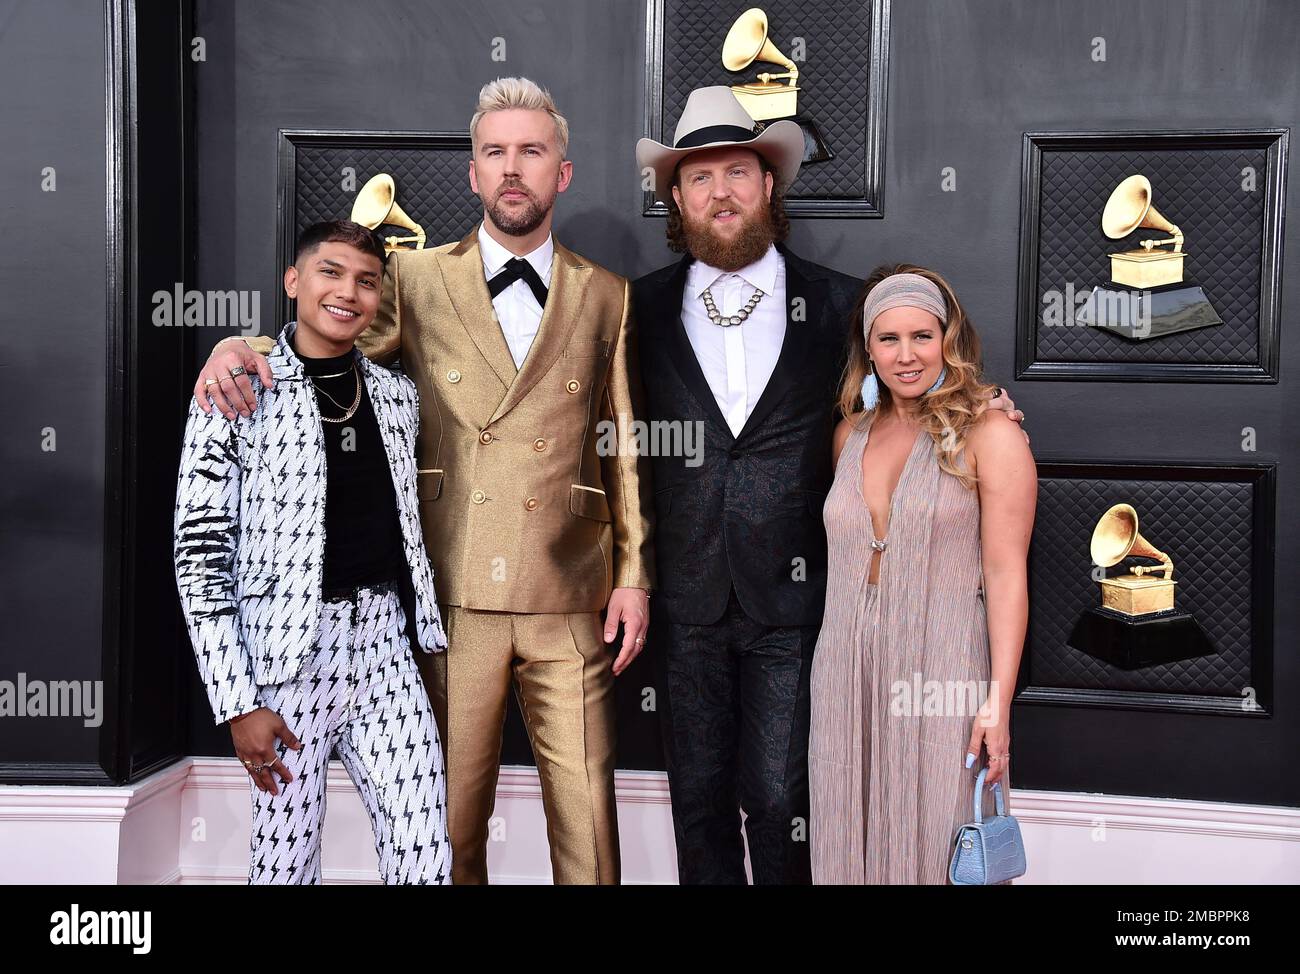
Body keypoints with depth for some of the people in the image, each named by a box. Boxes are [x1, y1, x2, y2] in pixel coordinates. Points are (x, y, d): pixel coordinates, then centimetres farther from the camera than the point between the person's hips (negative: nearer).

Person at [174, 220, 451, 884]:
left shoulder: (396, 397, 10)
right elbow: (200, 555, -7)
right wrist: (237, 702, -11)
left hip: (386, 647, 4)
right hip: (289, 651, -4)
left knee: (426, 864, 0)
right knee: (286, 865, 7)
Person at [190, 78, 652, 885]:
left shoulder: (606, 296, 10)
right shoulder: (417, 281, 7)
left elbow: (623, 450, 9)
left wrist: (633, 575, 4)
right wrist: (238, 348, -10)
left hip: (567, 603, 1)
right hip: (453, 597, 0)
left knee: (587, 812, 4)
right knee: (451, 815, 7)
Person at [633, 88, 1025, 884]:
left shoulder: (839, 304, 3)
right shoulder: (646, 307, 5)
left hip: (791, 598, -1)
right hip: (687, 599, 2)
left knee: (779, 798, 0)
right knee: (699, 795, 11)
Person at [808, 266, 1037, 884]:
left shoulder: (989, 435, -6)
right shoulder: (851, 432, 11)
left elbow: (1005, 574, -9)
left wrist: (999, 698, -14)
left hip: (943, 673, -5)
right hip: (847, 678, 5)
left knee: (935, 851, 2)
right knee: (852, 846, 11)